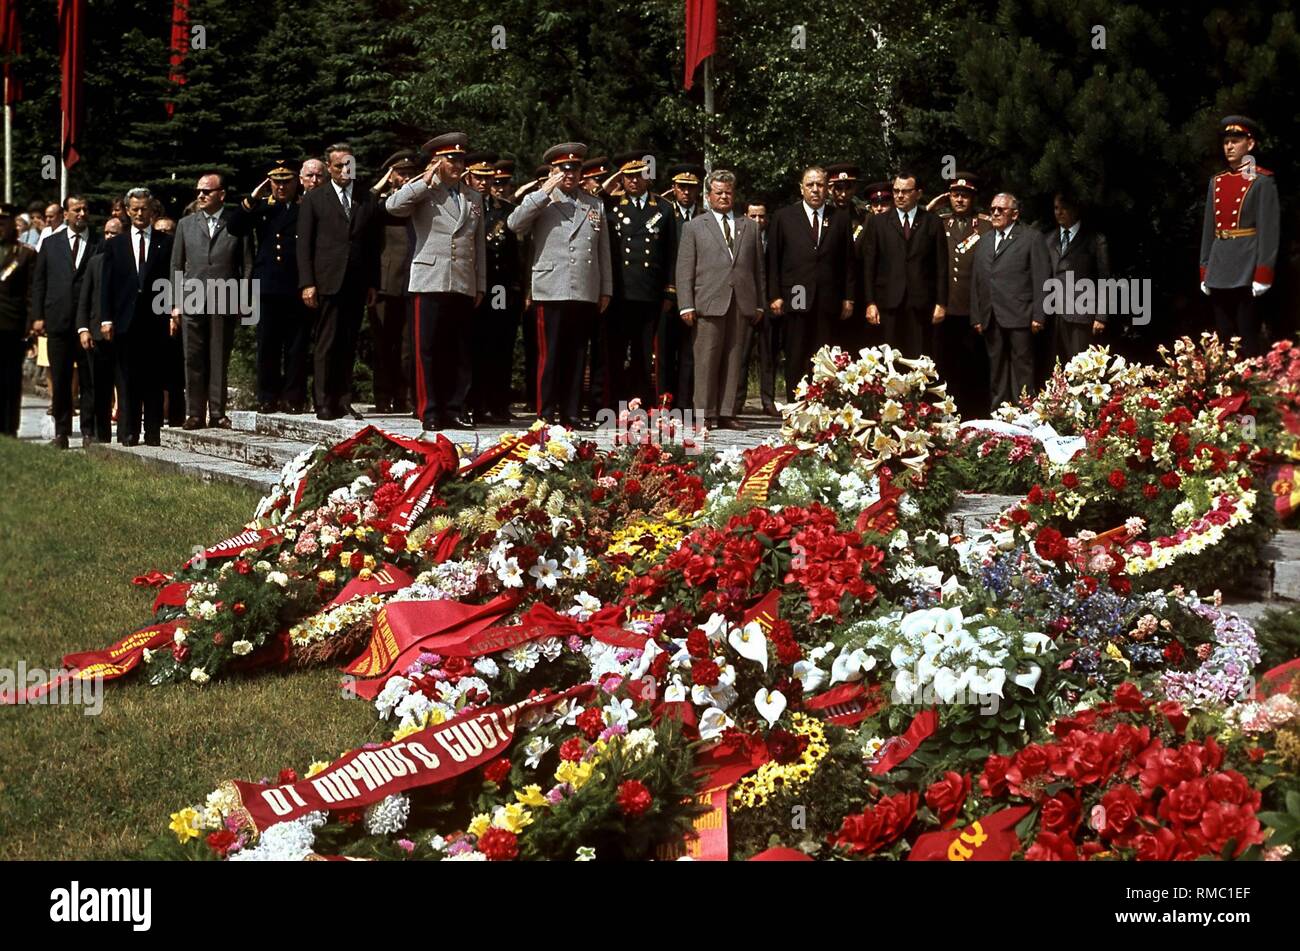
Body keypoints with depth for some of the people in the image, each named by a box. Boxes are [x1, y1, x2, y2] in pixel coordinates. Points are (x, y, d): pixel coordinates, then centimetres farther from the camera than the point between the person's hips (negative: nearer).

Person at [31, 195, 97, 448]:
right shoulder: (50, 244, 11)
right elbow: (38, 281, 11)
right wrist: (37, 316, 3)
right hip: (58, 321, 2)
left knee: (89, 379, -1)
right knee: (60, 380, 5)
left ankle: (89, 431, 5)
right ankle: (61, 431, 12)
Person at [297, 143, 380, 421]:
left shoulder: (366, 200, 13)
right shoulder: (314, 199, 5)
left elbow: (372, 245, 13)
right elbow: (304, 244, 2)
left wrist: (373, 283, 7)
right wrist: (307, 283, -6)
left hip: (357, 283, 3)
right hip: (328, 281, -3)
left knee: (348, 345, 5)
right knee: (327, 344, -5)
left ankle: (343, 401, 8)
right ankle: (325, 403, -2)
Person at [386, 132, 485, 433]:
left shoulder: (474, 198, 18)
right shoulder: (423, 193, 4)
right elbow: (392, 206, -15)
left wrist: (480, 285, 14)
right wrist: (426, 181, -10)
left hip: (464, 285, 4)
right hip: (430, 282, -4)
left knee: (461, 351, 4)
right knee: (428, 349, -4)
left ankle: (456, 409, 10)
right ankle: (430, 413, 1)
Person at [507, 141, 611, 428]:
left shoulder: (595, 205, 16)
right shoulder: (540, 202, 6)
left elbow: (603, 250, 17)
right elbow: (515, 224, -11)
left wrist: (606, 289, 14)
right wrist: (544, 193, -13)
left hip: (586, 294, 4)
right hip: (552, 291, -4)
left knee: (575, 356, 6)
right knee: (550, 355, -3)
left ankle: (570, 413, 11)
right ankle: (547, 413, 2)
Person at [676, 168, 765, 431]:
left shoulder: (750, 227, 17)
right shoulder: (694, 227, 9)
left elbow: (758, 268, 16)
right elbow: (684, 269, 3)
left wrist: (759, 304, 9)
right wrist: (686, 305, -5)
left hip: (742, 305, 3)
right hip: (709, 303, -3)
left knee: (733, 361, 3)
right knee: (707, 361, -4)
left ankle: (727, 414, 6)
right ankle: (705, 414, -1)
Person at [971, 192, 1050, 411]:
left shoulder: (1032, 239, 3)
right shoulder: (984, 241, 19)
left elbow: (1040, 280, -3)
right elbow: (976, 281, 16)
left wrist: (1038, 316, -10)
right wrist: (976, 316, 9)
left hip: (1019, 317, -5)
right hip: (991, 318, 5)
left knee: (1022, 366, -4)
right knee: (996, 367, 8)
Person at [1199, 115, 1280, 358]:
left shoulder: (1262, 181, -3)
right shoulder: (1217, 181, 15)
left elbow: (1269, 229, -9)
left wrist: (1263, 274, -15)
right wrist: (1204, 271, 12)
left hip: (1246, 267, -6)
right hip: (1219, 268, 6)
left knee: (1248, 338, -4)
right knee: (1223, 338, 7)